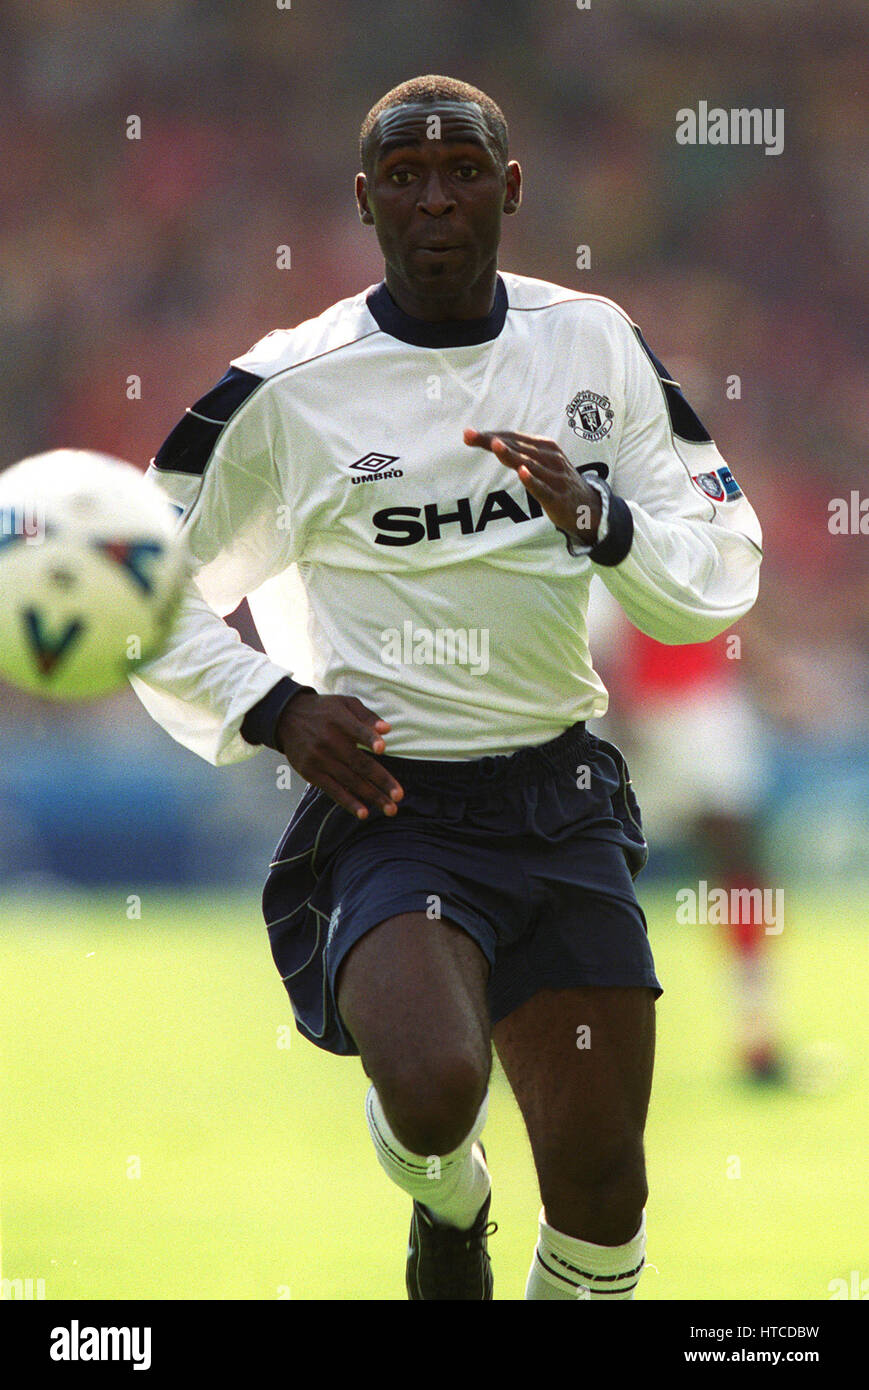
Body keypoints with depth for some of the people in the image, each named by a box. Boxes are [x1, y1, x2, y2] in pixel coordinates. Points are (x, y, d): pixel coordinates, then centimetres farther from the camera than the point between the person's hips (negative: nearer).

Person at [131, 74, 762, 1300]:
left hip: (565, 807, 4)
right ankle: (449, 1202, 8)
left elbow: (719, 579, 5)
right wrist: (271, 709, -10)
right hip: (393, 811, -4)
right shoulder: (288, 392, -6)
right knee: (432, 1089, -30)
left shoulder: (595, 344, 4)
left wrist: (600, 523, -14)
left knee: (601, 1198, 1)